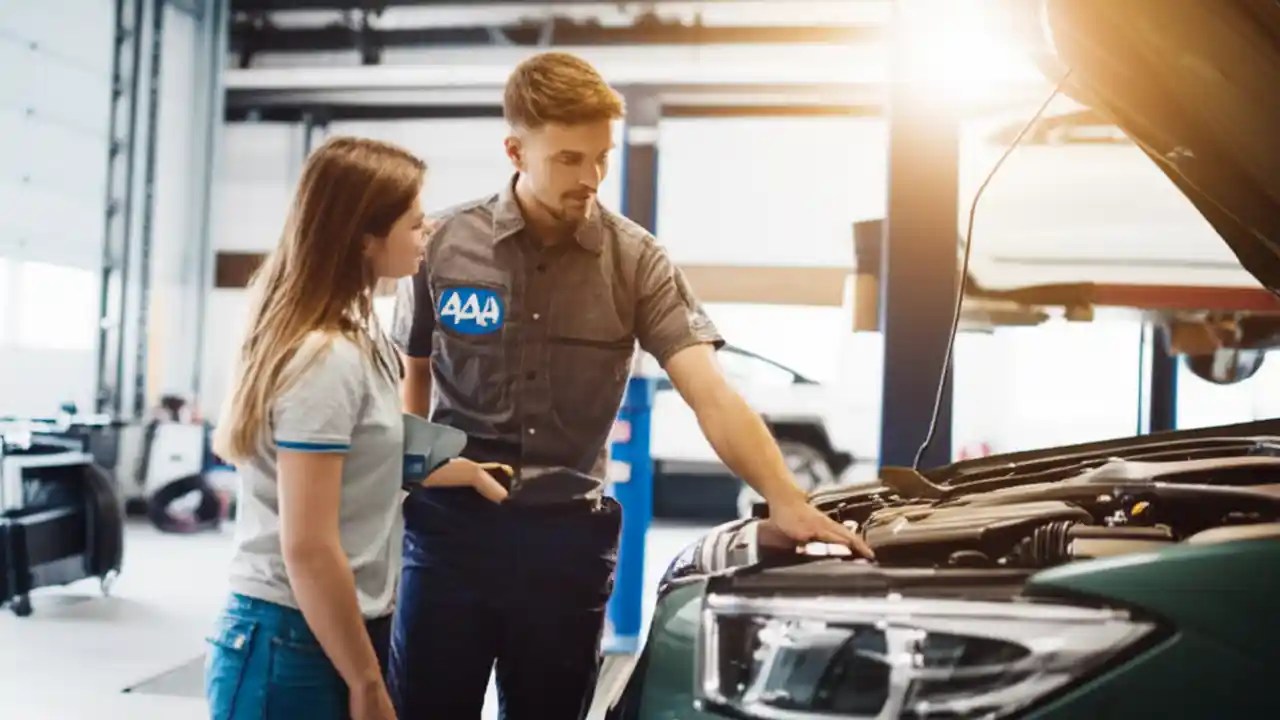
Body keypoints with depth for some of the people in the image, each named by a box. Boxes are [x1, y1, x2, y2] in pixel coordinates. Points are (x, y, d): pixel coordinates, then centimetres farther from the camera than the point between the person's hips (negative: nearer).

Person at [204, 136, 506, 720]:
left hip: (340, 631, 8)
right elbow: (308, 550, -22)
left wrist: (458, 471, 22)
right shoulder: (324, 360, -22)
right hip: (294, 645, -8)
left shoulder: (354, 338, 6)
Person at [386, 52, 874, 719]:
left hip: (569, 537, 0)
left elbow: (711, 394, -13)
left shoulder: (637, 262, -5)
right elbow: (410, 376, 9)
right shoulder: (446, 245, -4)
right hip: (448, 526, 0)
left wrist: (784, 499, -27)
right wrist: (400, 491, 2)